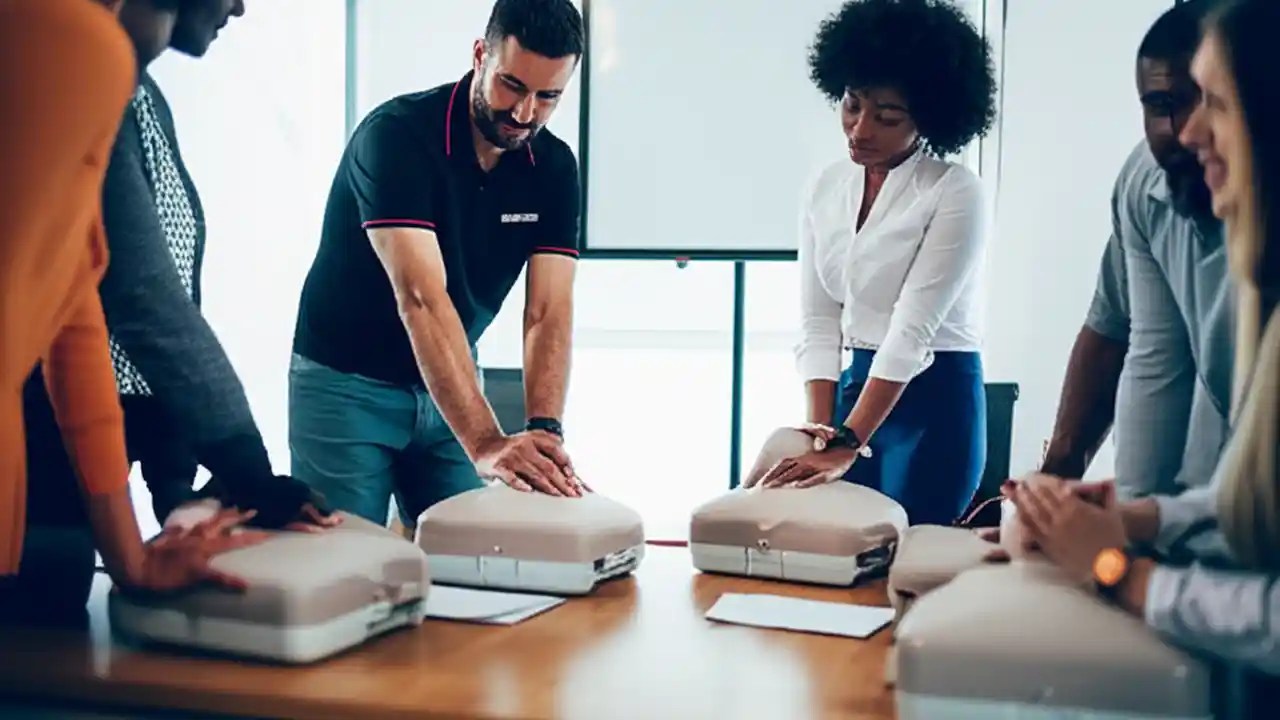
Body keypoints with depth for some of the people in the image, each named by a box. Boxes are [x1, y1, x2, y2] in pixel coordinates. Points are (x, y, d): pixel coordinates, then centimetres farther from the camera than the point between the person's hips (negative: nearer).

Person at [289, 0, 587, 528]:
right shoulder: (397, 135, -23)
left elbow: (549, 311, -13)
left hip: (450, 386, 5)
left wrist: (544, 430, -30)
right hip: (347, 384, -4)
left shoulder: (554, 167, -7)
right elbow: (421, 297, -33)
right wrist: (485, 443, -42)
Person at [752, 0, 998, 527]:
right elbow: (819, 321, 4)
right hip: (857, 387, 6)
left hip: (935, 402, -6)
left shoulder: (956, 194, -14)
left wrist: (846, 446, -26)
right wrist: (820, 432, -7)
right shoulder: (828, 188, 4)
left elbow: (912, 331, -21)